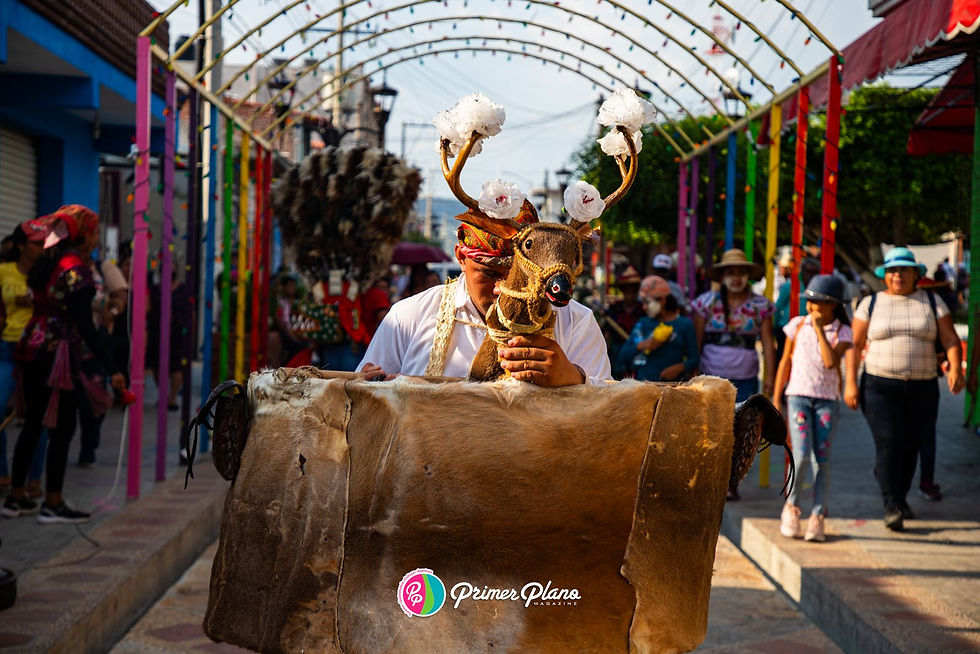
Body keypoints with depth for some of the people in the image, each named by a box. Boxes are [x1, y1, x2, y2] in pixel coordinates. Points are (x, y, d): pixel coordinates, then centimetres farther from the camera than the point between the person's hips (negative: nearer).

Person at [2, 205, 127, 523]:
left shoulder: (45, 263, 11)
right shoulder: (76, 269, -14)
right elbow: (85, 326, -18)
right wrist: (111, 368, -18)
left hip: (32, 349, 9)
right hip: (57, 353, -8)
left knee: (33, 423, 15)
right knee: (62, 428, -1)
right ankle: (53, 505, 3)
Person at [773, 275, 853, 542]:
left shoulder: (841, 331, 0)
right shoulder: (798, 325, 4)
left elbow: (830, 362, -16)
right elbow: (785, 362, 9)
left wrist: (819, 329, -14)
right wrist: (776, 399, 6)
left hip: (827, 400, 0)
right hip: (798, 395, 0)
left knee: (821, 459, -1)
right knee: (801, 455, -14)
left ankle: (817, 517, 4)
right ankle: (791, 506, 5)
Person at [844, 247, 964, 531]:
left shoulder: (932, 302, 7)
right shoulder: (871, 304, 5)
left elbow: (950, 339, 0)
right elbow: (854, 345, 2)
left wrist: (955, 368, -18)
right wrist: (850, 382, -6)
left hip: (922, 389, 2)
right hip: (879, 387, -2)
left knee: (911, 445, 7)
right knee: (888, 443, -14)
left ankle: (901, 497, 28)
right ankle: (891, 506, -12)